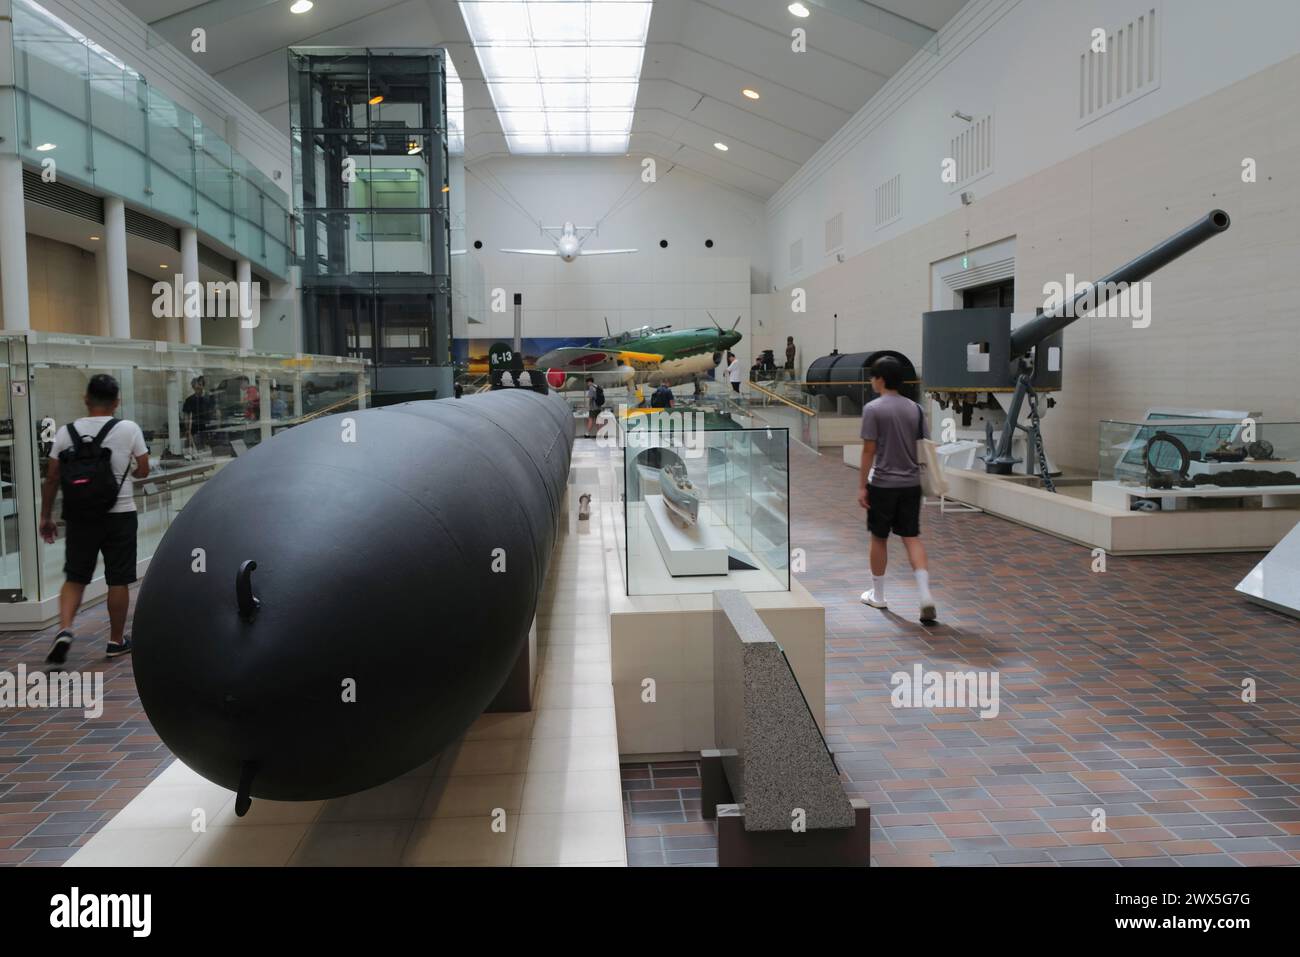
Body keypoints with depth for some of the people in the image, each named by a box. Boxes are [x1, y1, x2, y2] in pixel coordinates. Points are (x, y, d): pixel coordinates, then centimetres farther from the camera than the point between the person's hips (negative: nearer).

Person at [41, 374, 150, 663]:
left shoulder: (66, 432, 0)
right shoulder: (129, 429, -6)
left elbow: (51, 479, 2)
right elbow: (143, 470, 2)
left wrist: (45, 517, 11)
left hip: (80, 518, 2)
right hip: (119, 516, -2)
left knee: (75, 578, 14)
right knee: (118, 581, 7)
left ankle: (64, 630, -5)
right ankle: (117, 641, 17)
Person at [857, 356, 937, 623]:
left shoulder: (873, 409, -10)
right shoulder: (915, 408, 6)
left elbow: (869, 450, -11)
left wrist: (861, 485, -6)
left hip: (883, 484, -4)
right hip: (911, 483, 4)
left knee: (879, 539, 10)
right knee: (912, 538, 5)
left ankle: (877, 594, 23)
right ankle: (925, 595, -9)